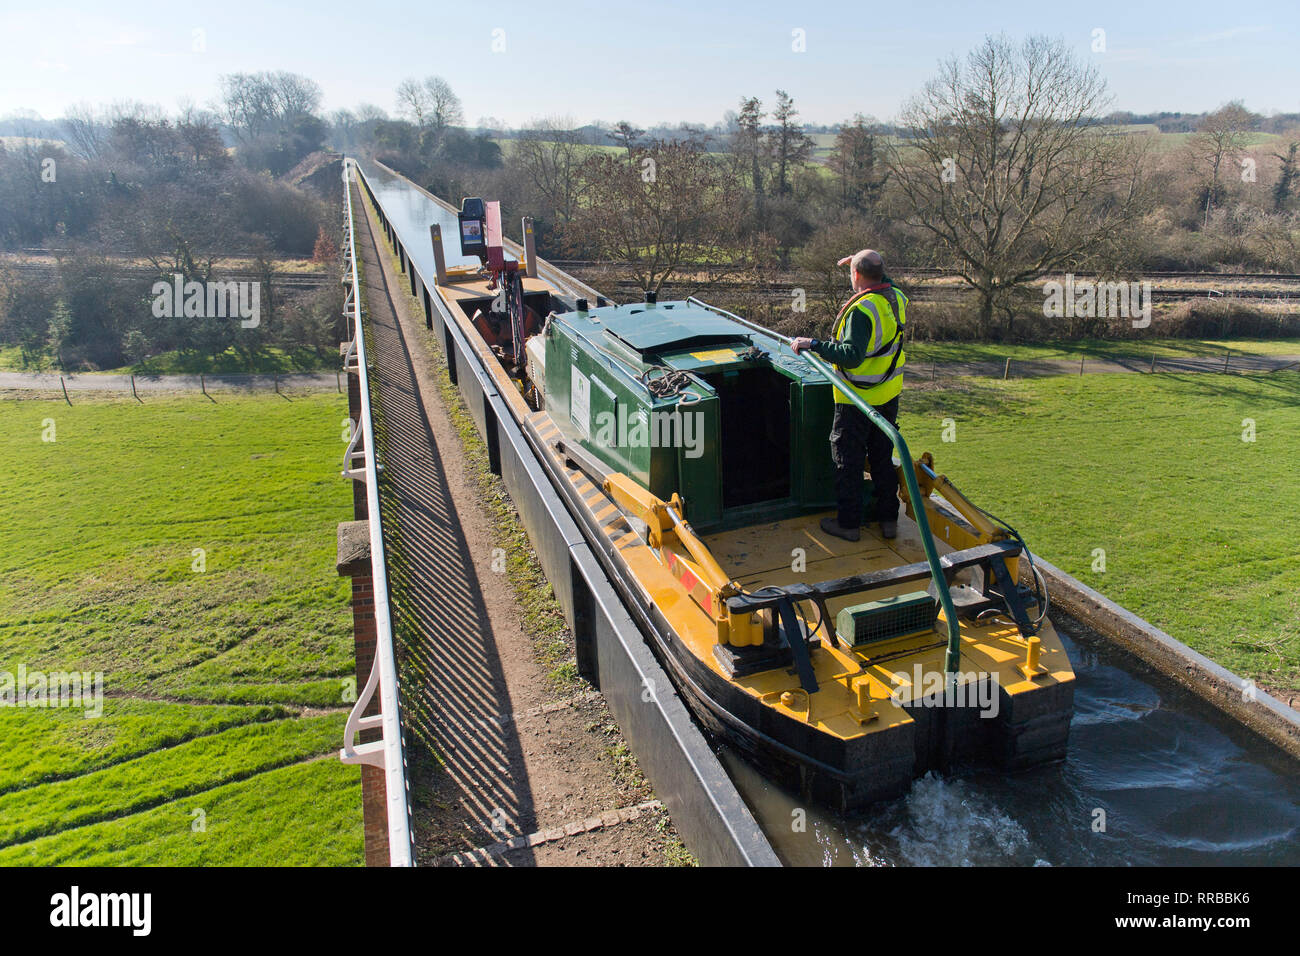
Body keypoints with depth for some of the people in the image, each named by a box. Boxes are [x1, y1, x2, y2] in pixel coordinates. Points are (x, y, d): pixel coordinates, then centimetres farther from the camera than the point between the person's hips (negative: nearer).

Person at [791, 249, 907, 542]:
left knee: (848, 458, 5)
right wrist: (873, 267, 25)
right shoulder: (897, 297, 1)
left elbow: (852, 355, -31)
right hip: (889, 394, 8)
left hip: (857, 399, -8)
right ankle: (888, 520, 25)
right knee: (883, 457, 17)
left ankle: (848, 523, 13)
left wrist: (814, 345, -29)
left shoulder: (862, 310, -24)